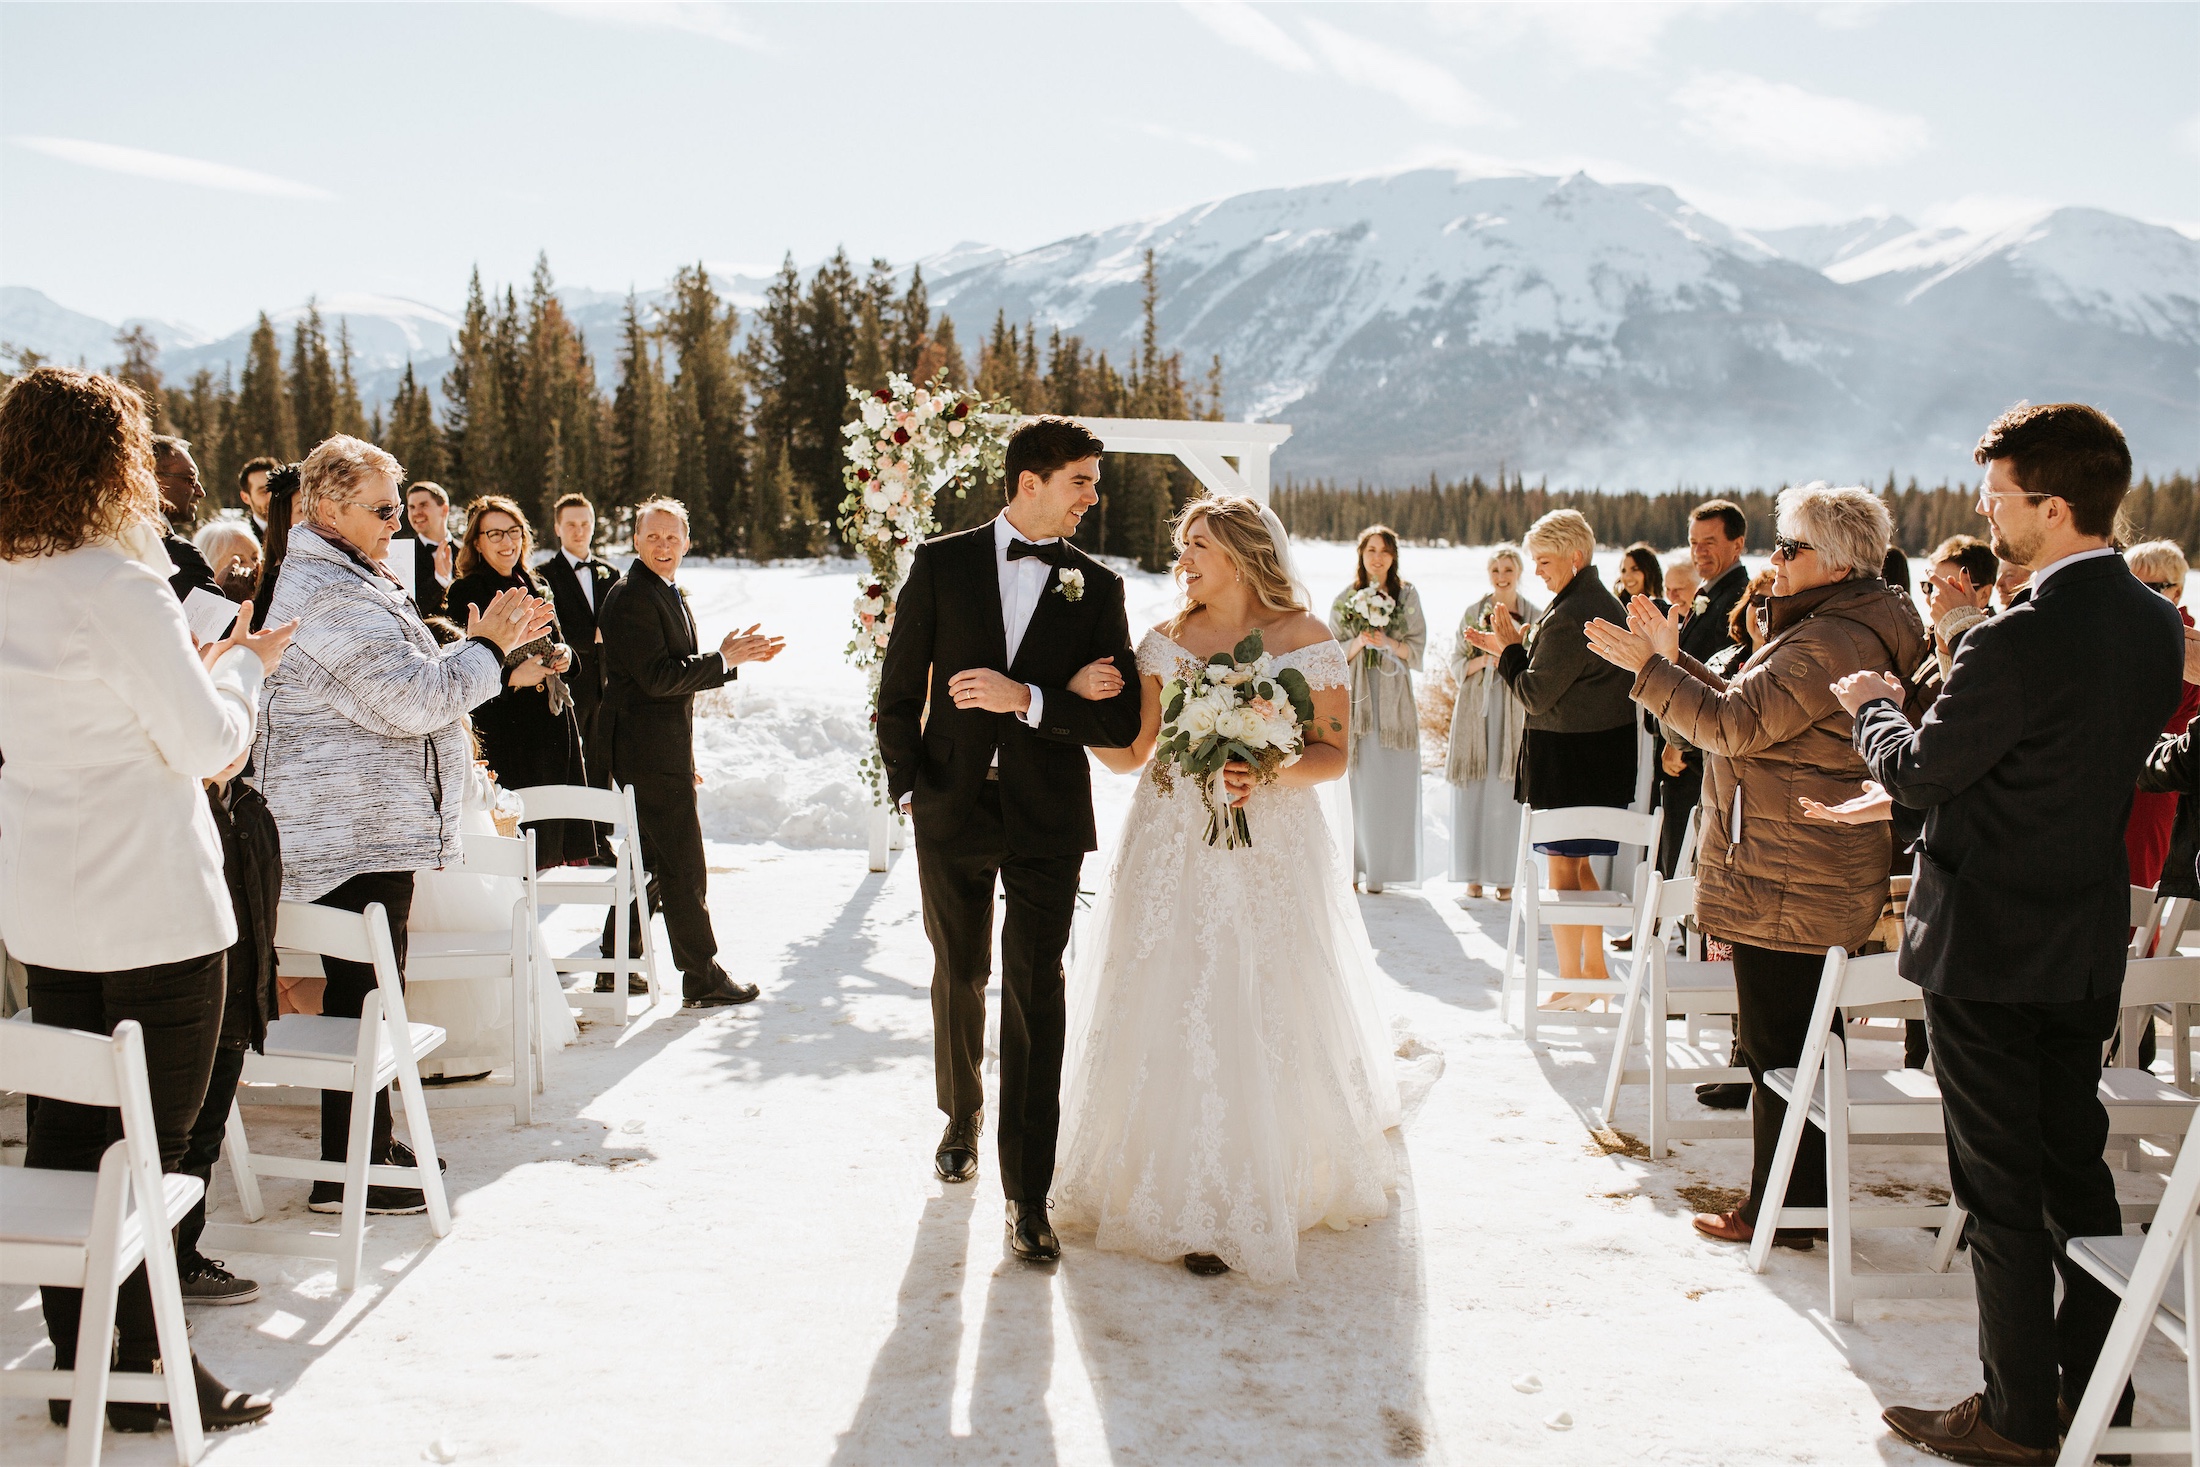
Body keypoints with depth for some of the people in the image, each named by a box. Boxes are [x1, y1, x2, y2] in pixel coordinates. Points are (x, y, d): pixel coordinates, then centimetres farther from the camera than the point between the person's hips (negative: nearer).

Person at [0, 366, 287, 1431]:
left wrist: (196, 669, 16)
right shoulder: (120, 585, -18)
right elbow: (208, 746, -16)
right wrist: (243, 664, 2)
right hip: (151, 903, -7)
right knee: (149, 1141, 3)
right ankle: (149, 1371, 13)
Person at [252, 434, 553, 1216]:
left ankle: (370, 1144, 27)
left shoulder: (343, 580, 20)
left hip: (359, 822, 11)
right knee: (366, 990, -6)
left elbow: (395, 679, 26)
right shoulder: (334, 593, -18)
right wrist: (486, 647, -12)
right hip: (355, 827, -11)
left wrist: (487, 642, 18)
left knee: (364, 984, 17)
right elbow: (415, 700, -23)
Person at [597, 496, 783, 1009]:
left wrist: (740, 655, 13)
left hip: (666, 750, 10)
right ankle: (702, 979, 5)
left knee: (651, 860, 16)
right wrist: (724, 658, -17)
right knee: (684, 865, -4)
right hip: (651, 751, -10)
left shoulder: (672, 595, 17)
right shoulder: (631, 597, -15)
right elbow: (658, 678, -22)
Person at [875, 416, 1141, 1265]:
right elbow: (900, 690, 4)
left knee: (1035, 995, -4)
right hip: (952, 811, 1)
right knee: (958, 975, 17)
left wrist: (1028, 700, -17)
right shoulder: (942, 564, 1)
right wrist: (908, 787, -2)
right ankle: (962, 1116, 43)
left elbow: (1122, 721, -5)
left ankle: (1027, 1195, 0)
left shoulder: (1097, 586, 1)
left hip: (1045, 820, -1)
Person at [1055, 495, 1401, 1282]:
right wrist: (1077, 700, -6)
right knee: (1174, 1015, -1)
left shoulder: (1305, 639, 0)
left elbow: (1334, 754, -2)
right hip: (1174, 850, 2)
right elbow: (1129, 752, 7)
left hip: (1270, 848, -2)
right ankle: (1192, 1201, 10)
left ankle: (1269, 1185, 13)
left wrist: (1270, 775, -18)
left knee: (1267, 1019, -1)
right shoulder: (1167, 641, 9)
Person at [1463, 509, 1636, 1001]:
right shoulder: (1604, 602, 12)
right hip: (1606, 752, 10)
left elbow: (1537, 694, -17)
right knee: (1579, 864, 18)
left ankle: (1571, 985, 6)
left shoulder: (1570, 615, -20)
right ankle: (1594, 970, 26)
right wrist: (1512, 648, 12)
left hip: (1570, 757, -10)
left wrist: (1510, 648, -4)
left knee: (1562, 869, -1)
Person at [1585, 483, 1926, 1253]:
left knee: (1776, 1040, -2)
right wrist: (1674, 658, 11)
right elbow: (1747, 707, 17)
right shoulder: (1840, 628, 17)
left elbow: (1735, 724, -22)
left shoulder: (1830, 641, -19)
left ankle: (1778, 1210, 7)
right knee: (1799, 1035, 17)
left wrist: (1648, 667, -14)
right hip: (1815, 872, 11)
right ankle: (1805, 1196, 27)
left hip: (1787, 880, -11)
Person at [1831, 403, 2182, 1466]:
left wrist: (1873, 703, 6)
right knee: (2076, 1163, 19)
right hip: (2090, 942, 8)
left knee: (1999, 1187, 4)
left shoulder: (2020, 640, -25)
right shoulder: (2153, 625, 3)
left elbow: (1920, 768, -15)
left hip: (1989, 948, -8)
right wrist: (1904, 794, 17)